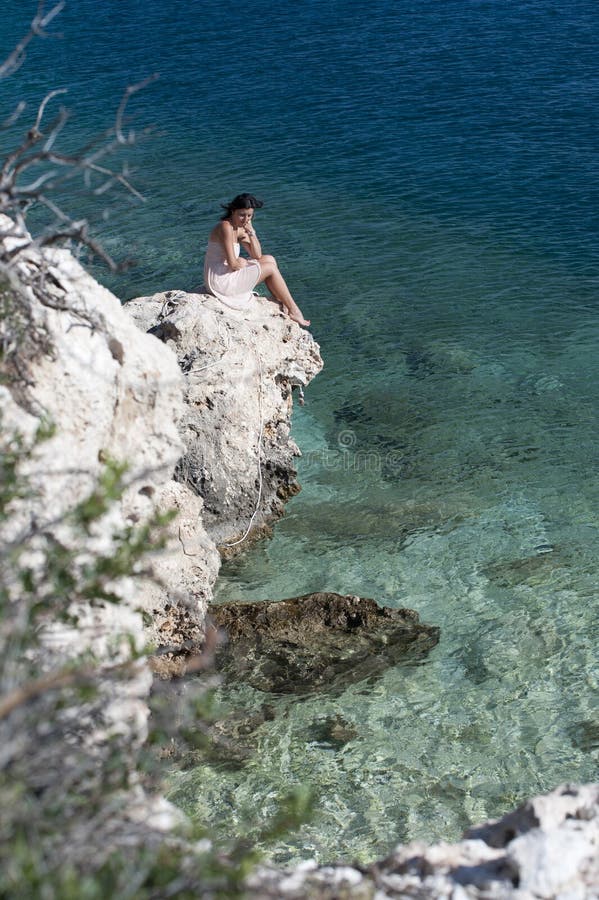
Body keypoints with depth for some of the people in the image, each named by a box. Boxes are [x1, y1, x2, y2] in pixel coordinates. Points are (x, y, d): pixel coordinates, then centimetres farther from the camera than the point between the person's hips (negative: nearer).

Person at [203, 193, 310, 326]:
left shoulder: (239, 228, 8)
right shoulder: (226, 227, -21)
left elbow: (257, 256, 6)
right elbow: (233, 264, -25)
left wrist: (251, 232, -6)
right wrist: (242, 263, -3)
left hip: (226, 274, 10)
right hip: (221, 281, -10)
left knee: (269, 259, 12)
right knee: (271, 268, -1)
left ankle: (282, 304, 13)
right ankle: (294, 310, 9)